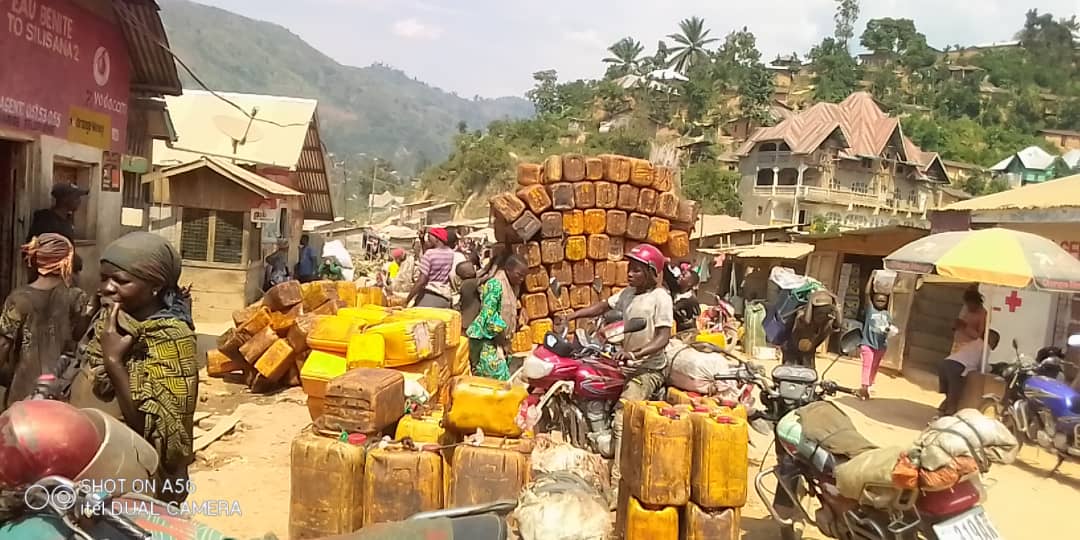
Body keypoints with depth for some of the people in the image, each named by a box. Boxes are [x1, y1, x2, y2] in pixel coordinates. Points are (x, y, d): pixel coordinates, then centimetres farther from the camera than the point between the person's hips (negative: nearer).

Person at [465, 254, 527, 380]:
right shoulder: (495, 284, -15)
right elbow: (489, 316, -20)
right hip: (485, 339, -9)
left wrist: (505, 342, 10)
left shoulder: (511, 287, 13)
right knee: (500, 377, -14)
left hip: (497, 340, 9)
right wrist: (504, 342, -13)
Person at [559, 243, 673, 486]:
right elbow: (602, 307, 13)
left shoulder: (660, 298, -14)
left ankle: (617, 480, -20)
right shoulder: (628, 294, 9)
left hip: (649, 369, -9)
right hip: (628, 364, 9)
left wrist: (636, 354, -35)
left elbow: (664, 337, -21)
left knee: (622, 421, -22)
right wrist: (570, 317, 1)